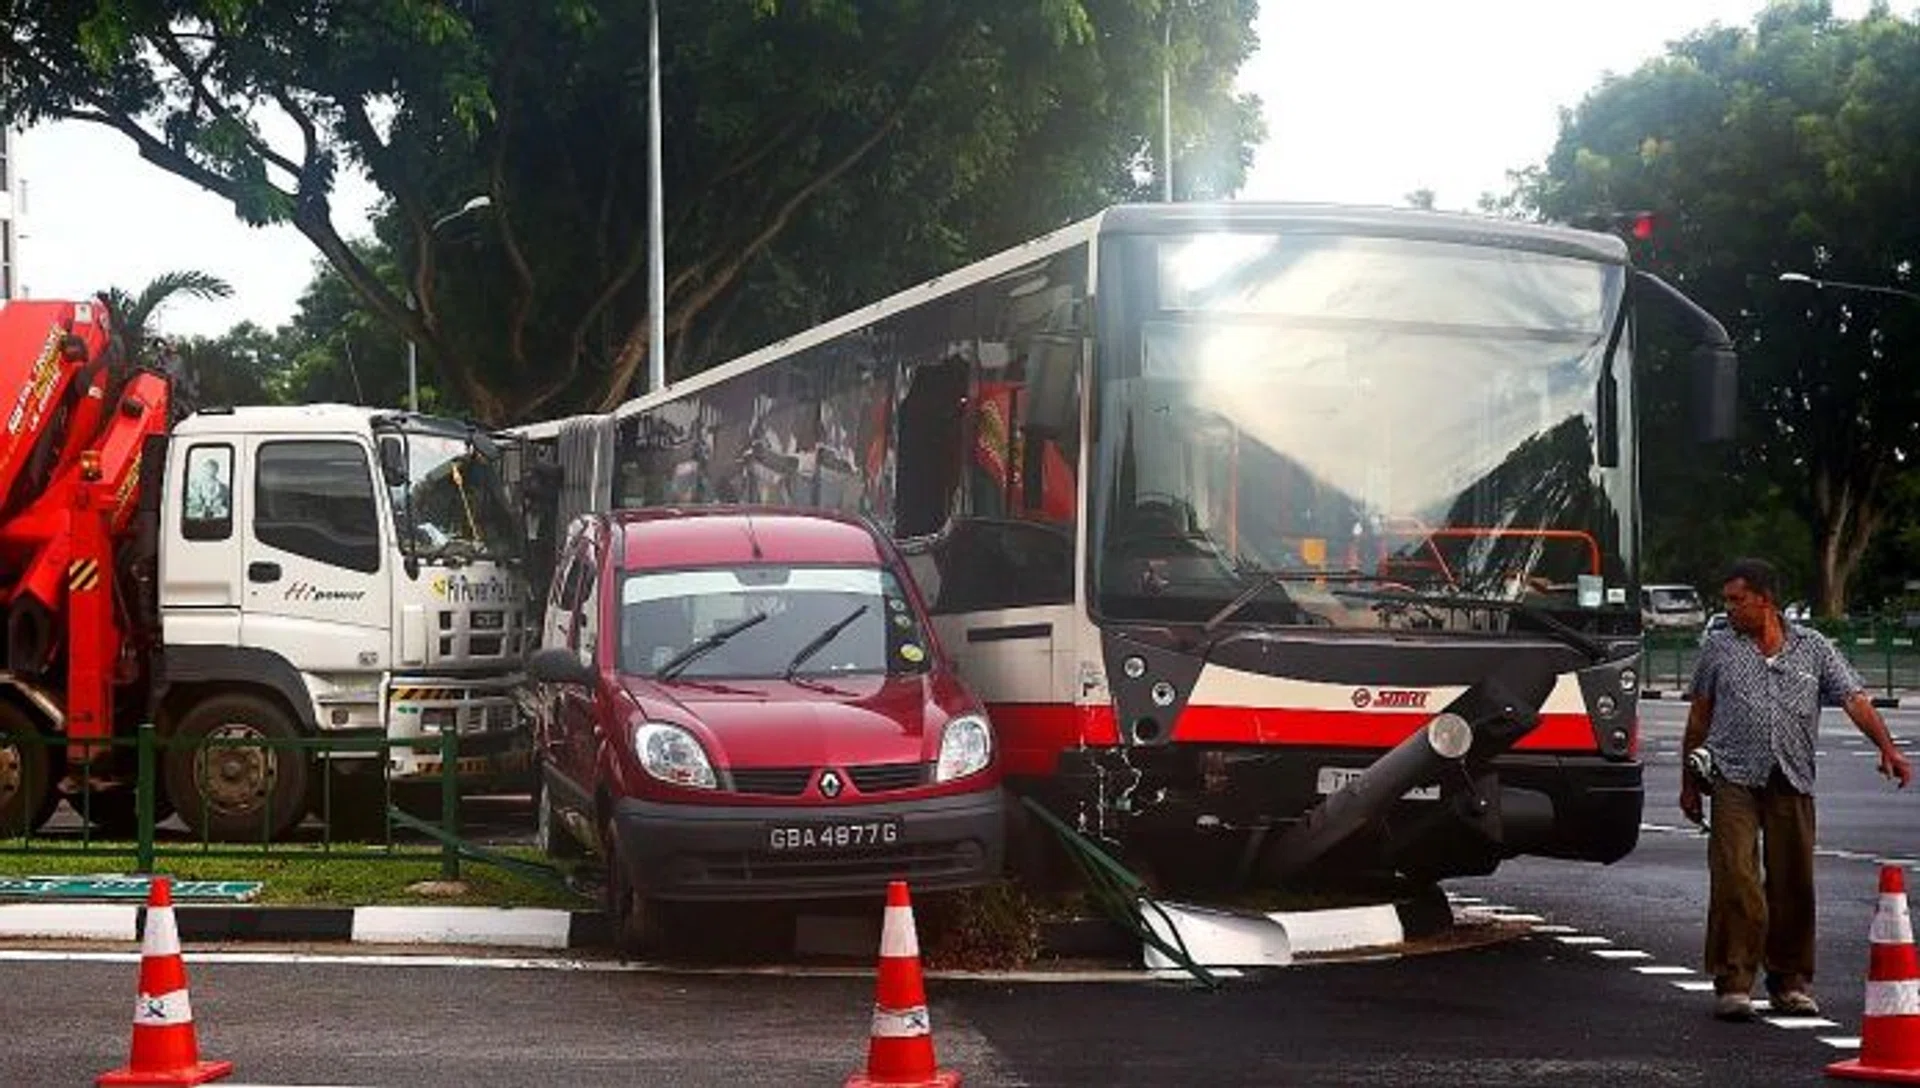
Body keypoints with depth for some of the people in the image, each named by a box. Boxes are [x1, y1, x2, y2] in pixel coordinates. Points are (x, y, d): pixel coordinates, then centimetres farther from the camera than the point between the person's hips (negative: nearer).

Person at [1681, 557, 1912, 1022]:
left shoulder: (1813, 648, 9)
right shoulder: (1718, 648, 10)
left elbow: (1854, 700, 2)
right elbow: (1699, 719, 14)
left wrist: (1886, 748, -13)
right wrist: (1689, 782, 14)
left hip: (1793, 782, 1)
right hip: (1734, 779, -1)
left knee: (1794, 883, 5)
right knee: (1735, 879, -12)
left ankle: (1790, 981, 19)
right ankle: (1732, 983, -7)